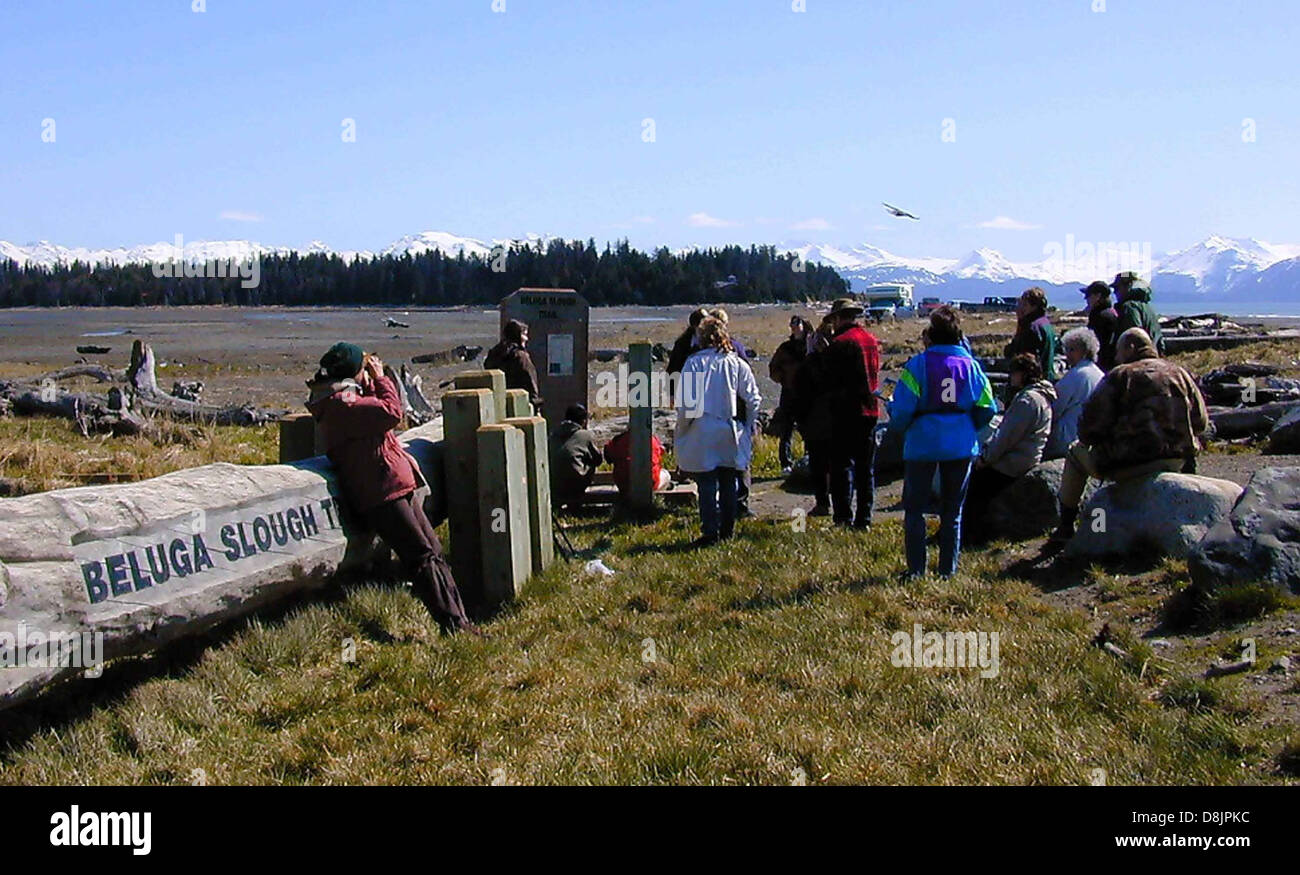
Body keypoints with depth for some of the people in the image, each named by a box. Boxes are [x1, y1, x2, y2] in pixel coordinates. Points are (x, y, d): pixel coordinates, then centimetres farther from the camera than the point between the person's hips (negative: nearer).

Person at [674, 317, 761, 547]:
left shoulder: (694, 363, -8)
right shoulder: (737, 363, 0)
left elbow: (686, 403, -12)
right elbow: (753, 399, 0)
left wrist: (681, 430, 1)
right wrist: (747, 426, 14)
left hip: (702, 432, -3)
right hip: (731, 432, 3)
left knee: (707, 484, 2)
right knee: (728, 482, 14)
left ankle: (710, 532, -1)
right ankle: (728, 529, 21)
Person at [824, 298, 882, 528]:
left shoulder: (840, 343, -12)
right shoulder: (872, 340, 12)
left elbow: (830, 379, -8)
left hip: (847, 412, -7)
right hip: (870, 410, 7)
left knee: (842, 466, -2)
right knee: (866, 468, 11)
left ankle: (844, 518, -4)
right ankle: (864, 519, 13)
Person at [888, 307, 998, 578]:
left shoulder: (918, 365, -10)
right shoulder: (971, 365, 0)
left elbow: (902, 408, -14)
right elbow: (987, 408, 1)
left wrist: (899, 426, 7)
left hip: (923, 443, -3)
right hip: (961, 445, 3)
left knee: (914, 508, 9)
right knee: (952, 510, 13)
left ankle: (916, 569, 8)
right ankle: (948, 569, 16)